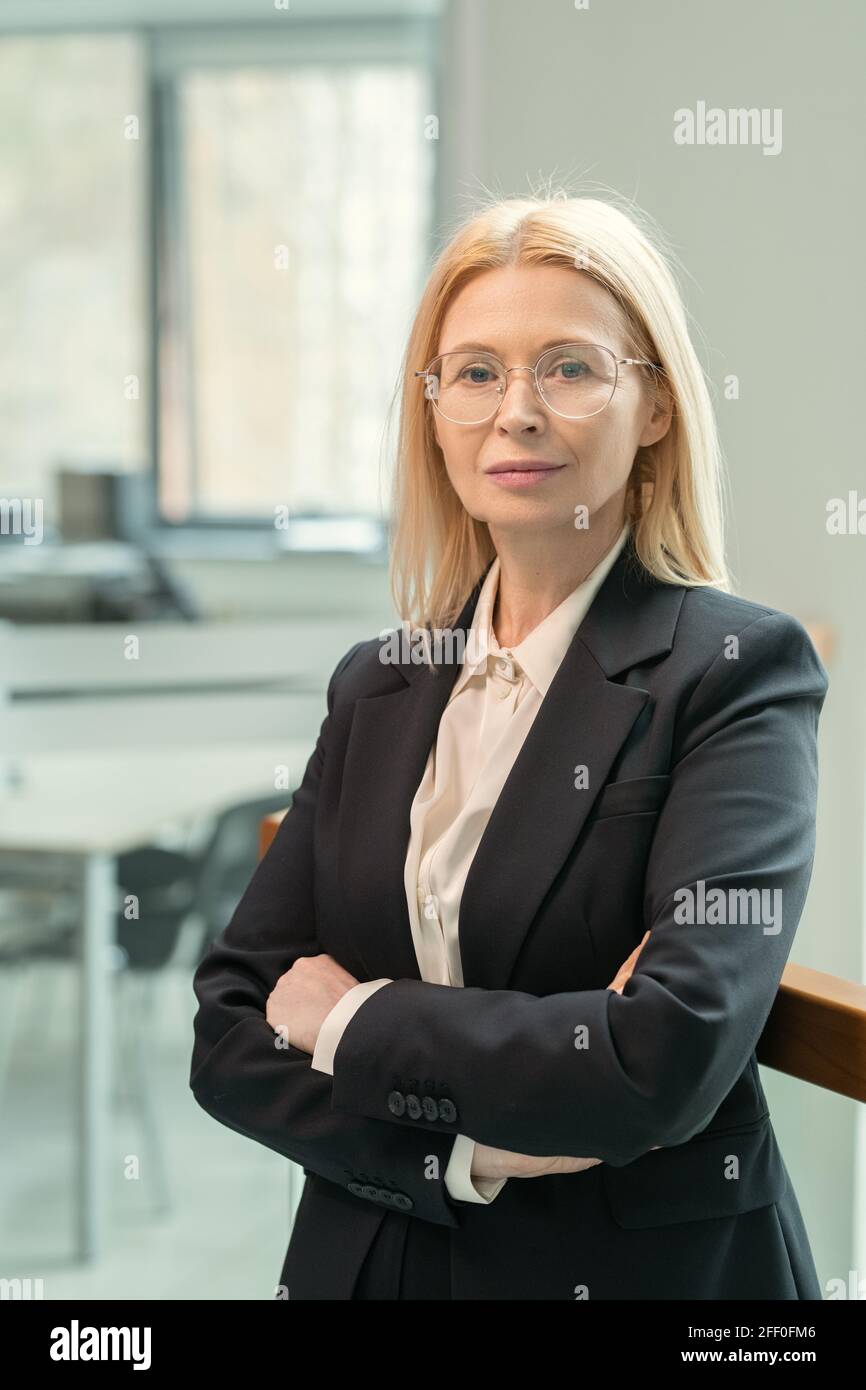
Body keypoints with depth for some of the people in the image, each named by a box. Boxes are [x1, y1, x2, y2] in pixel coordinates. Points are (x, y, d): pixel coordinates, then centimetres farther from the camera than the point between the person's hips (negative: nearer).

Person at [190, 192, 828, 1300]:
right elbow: (229, 1039, -1)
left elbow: (675, 1053, -25)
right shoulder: (380, 684, 4)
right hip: (368, 1258, 4)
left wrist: (354, 1019, -13)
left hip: (649, 1262, -4)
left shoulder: (740, 669, -12)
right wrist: (466, 1151, -18)